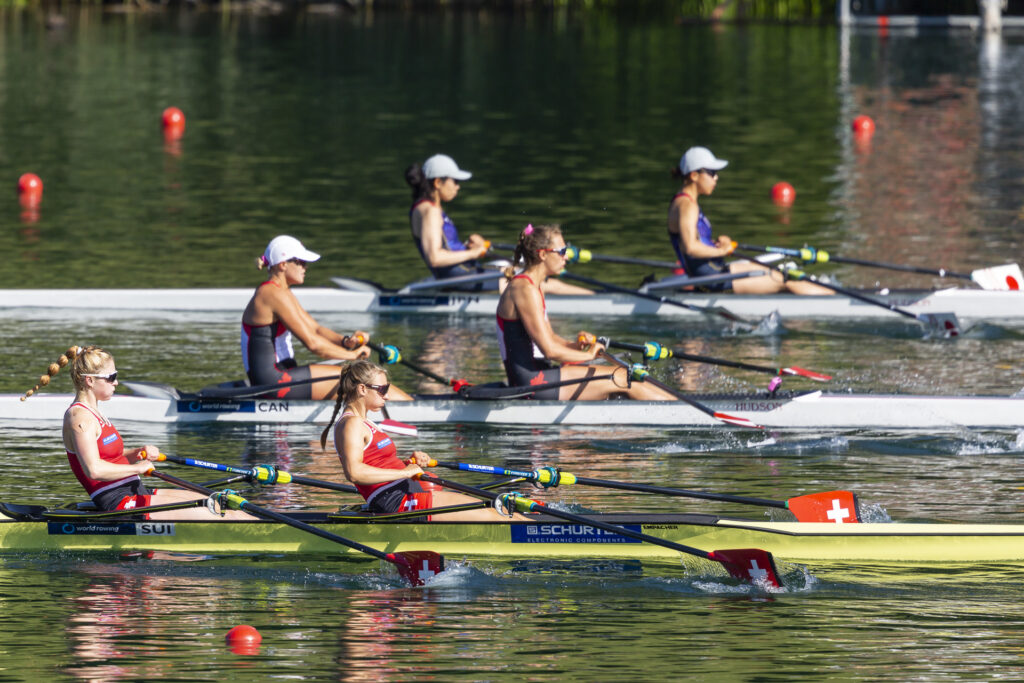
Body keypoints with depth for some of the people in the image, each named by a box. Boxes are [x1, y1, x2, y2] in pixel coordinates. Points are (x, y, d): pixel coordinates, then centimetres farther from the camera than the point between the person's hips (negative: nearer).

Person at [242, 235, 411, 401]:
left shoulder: (283, 294, 17)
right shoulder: (274, 295, -16)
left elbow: (316, 329, 15)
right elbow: (312, 342, -18)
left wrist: (345, 341, -4)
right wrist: (351, 354, -7)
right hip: (272, 380, -10)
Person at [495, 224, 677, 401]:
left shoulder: (533, 286, 15)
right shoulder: (525, 290, -17)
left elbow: (549, 338, 21)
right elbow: (549, 350, -21)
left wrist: (575, 345, 1)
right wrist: (588, 355, -6)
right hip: (532, 380, -10)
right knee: (622, 379, -6)